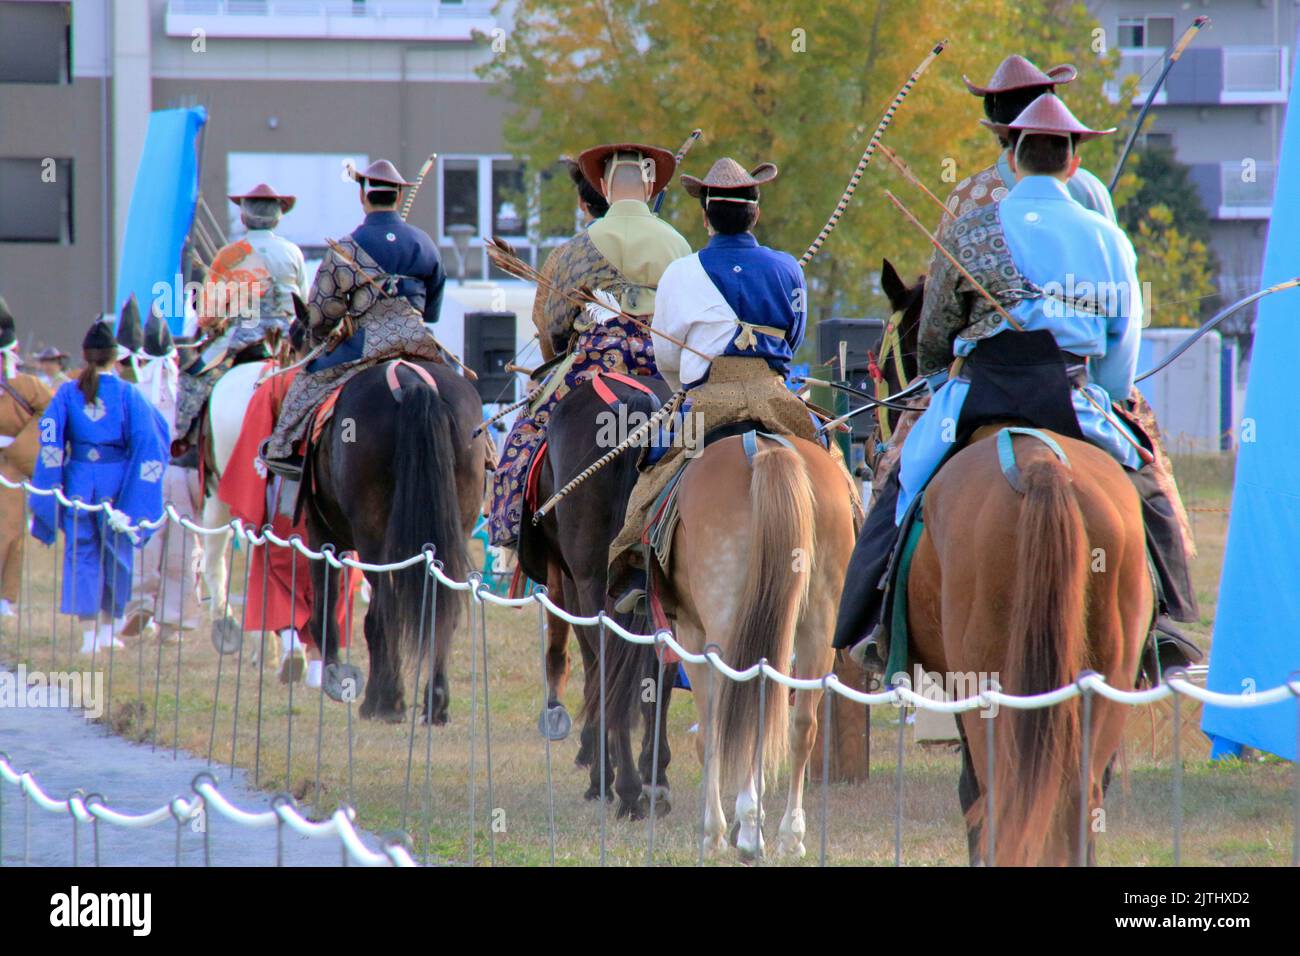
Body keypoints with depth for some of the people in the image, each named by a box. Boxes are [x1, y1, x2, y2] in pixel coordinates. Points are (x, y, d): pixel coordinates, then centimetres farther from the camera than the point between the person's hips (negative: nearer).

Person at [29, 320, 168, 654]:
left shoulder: (68, 393, -1)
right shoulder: (128, 394, -4)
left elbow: (50, 437, -8)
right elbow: (149, 439, -6)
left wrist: (51, 485, -4)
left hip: (79, 480, 1)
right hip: (116, 482, -1)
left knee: (82, 555, 6)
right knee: (115, 556, 14)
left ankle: (89, 634, -1)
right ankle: (107, 630, 18)